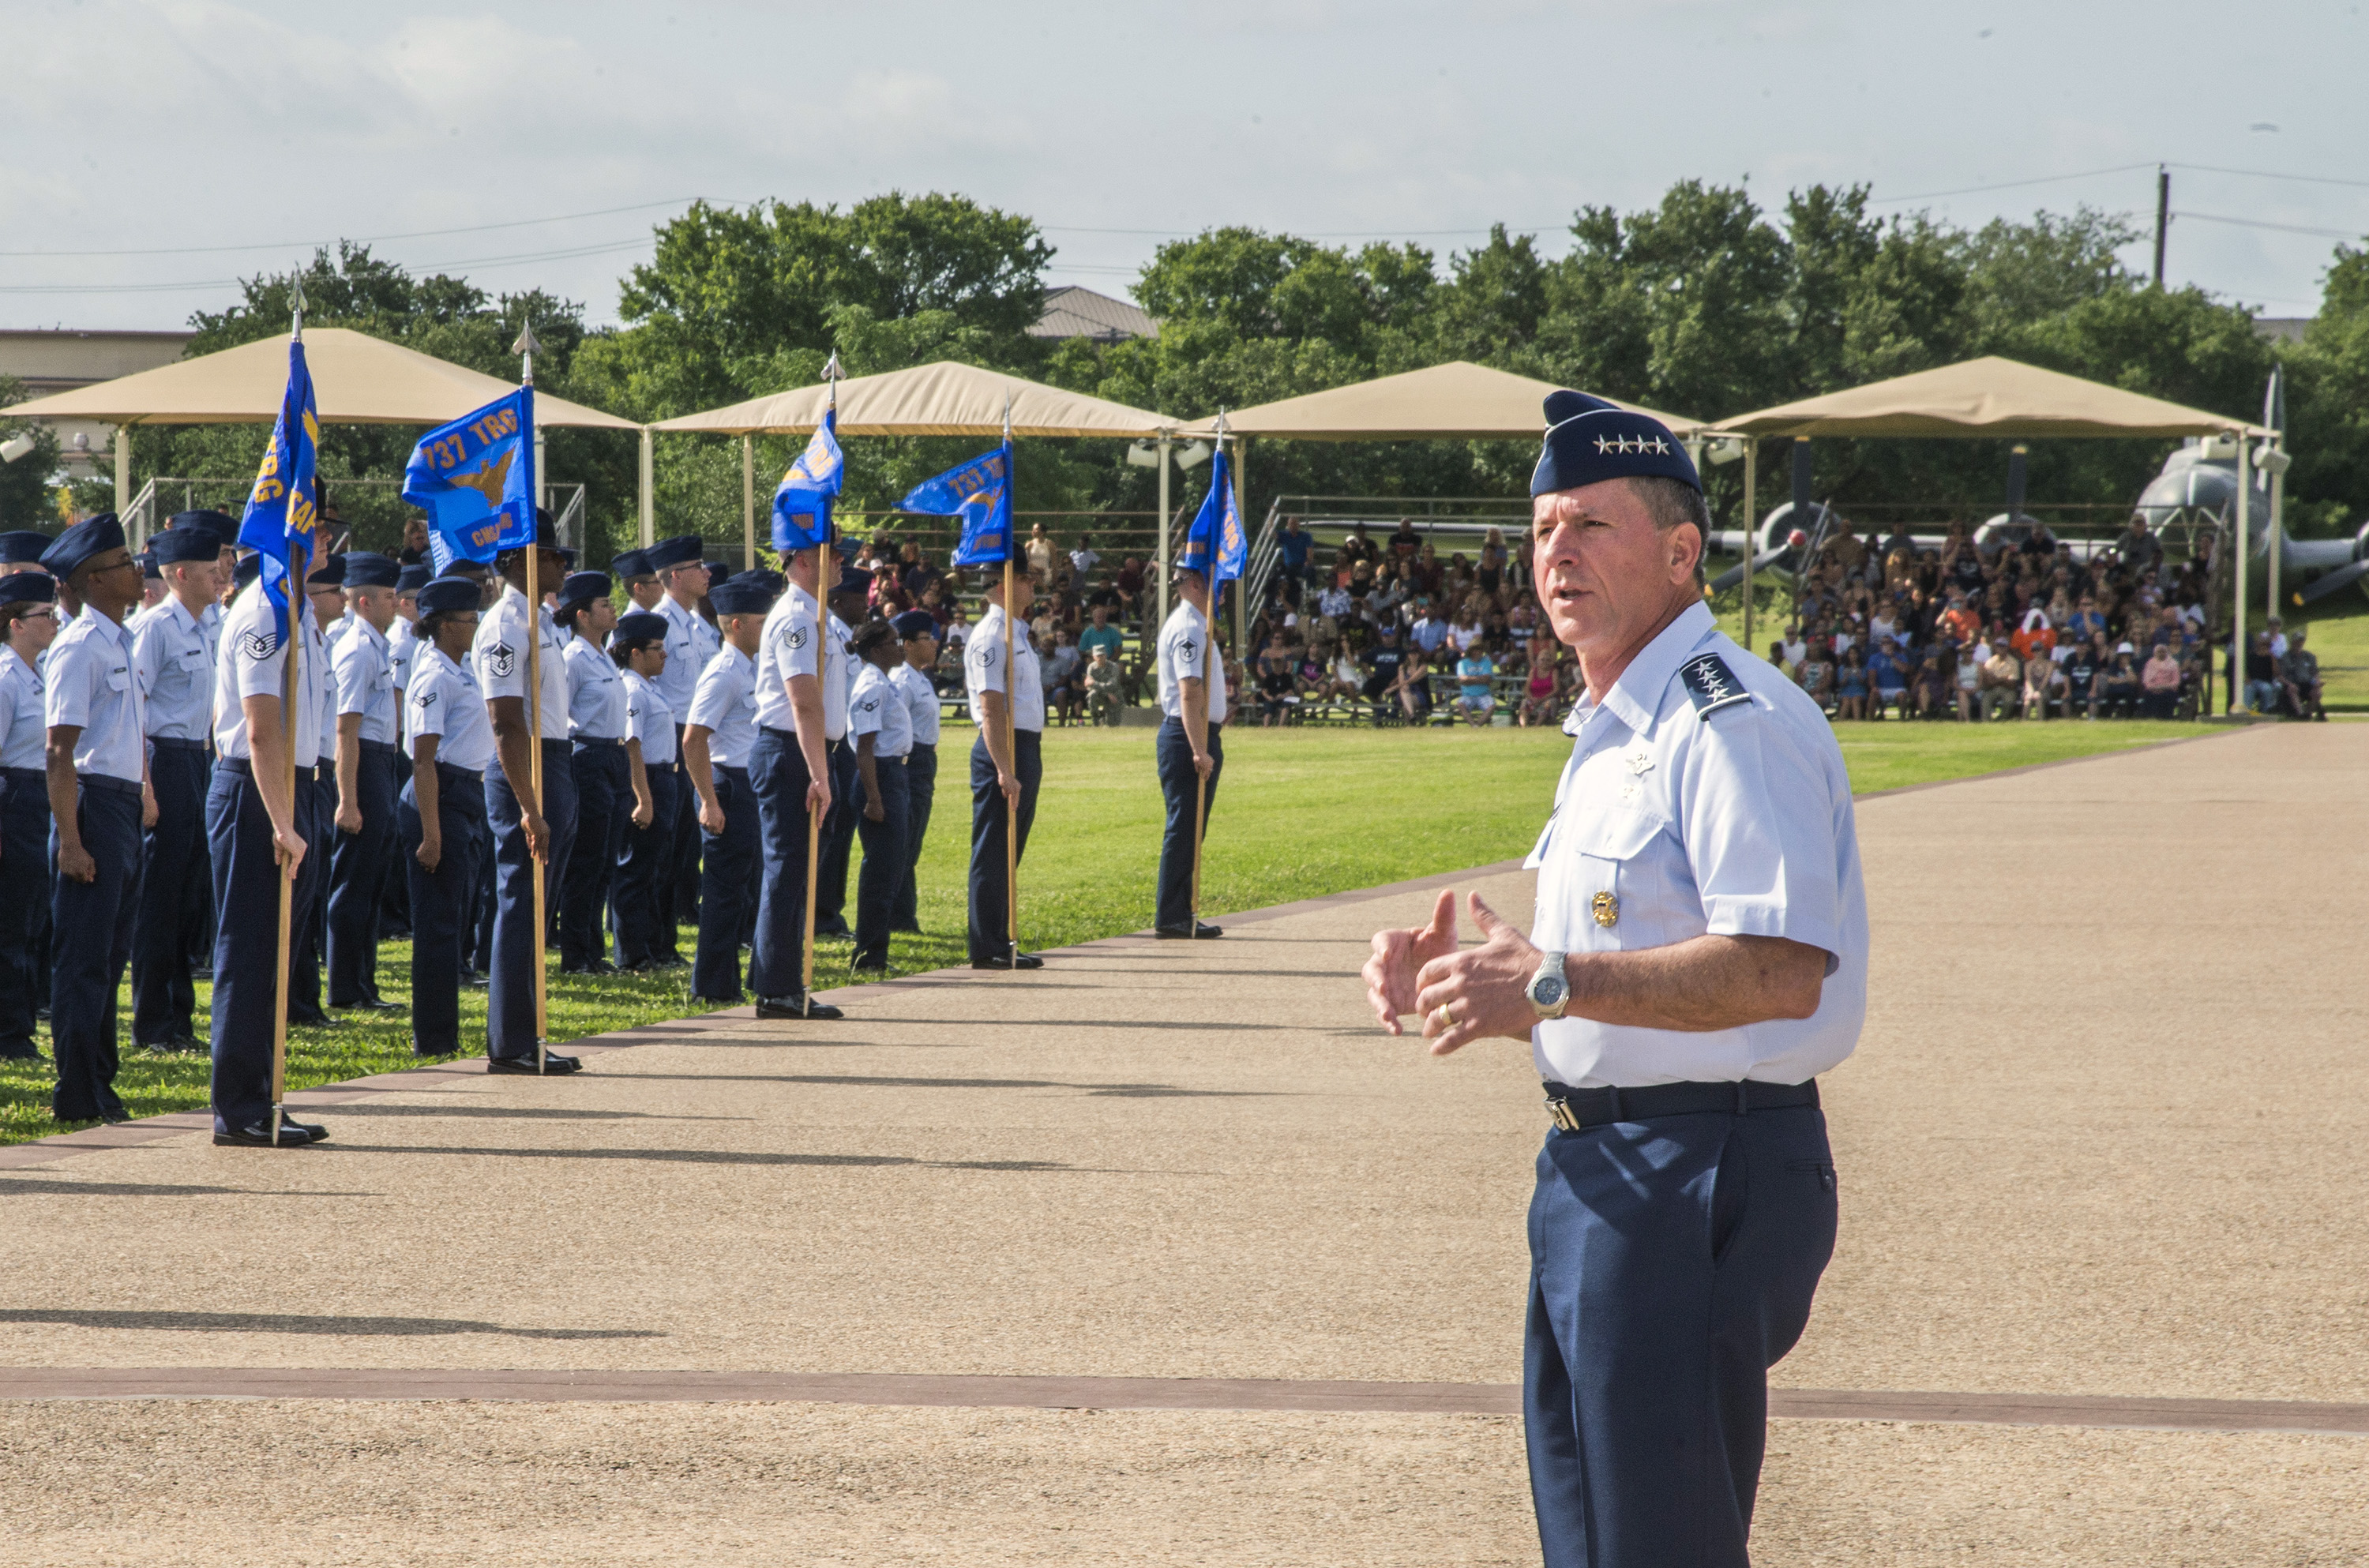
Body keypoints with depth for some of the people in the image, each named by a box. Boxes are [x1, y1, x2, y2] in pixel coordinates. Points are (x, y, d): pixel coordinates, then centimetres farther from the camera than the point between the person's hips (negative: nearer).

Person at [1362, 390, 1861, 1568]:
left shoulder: (1730, 721, -16)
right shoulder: (1608, 736, 18)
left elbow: (1780, 970, -27)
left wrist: (1551, 981, -27)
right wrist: (1464, 980, 8)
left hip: (1696, 1184, -11)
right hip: (1592, 1165, 11)